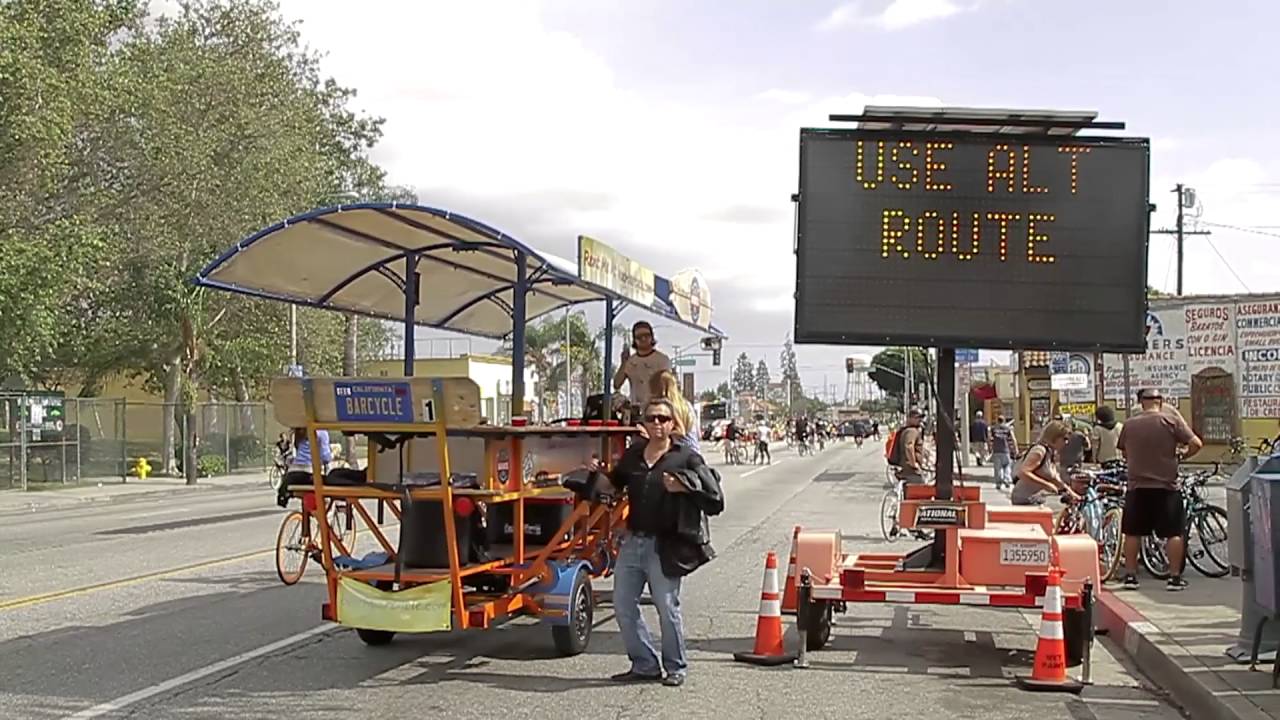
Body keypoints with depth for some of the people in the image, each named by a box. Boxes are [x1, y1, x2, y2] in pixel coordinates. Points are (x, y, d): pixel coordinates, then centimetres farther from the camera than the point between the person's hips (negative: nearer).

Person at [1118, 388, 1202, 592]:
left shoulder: (1130, 424, 3)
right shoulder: (1171, 420, -5)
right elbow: (1196, 443, -10)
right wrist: (1182, 456, 7)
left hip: (1137, 486, 2)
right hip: (1166, 486, -2)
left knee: (1132, 533, 10)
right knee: (1174, 533, 5)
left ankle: (1130, 575, 12)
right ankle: (1174, 577, 3)